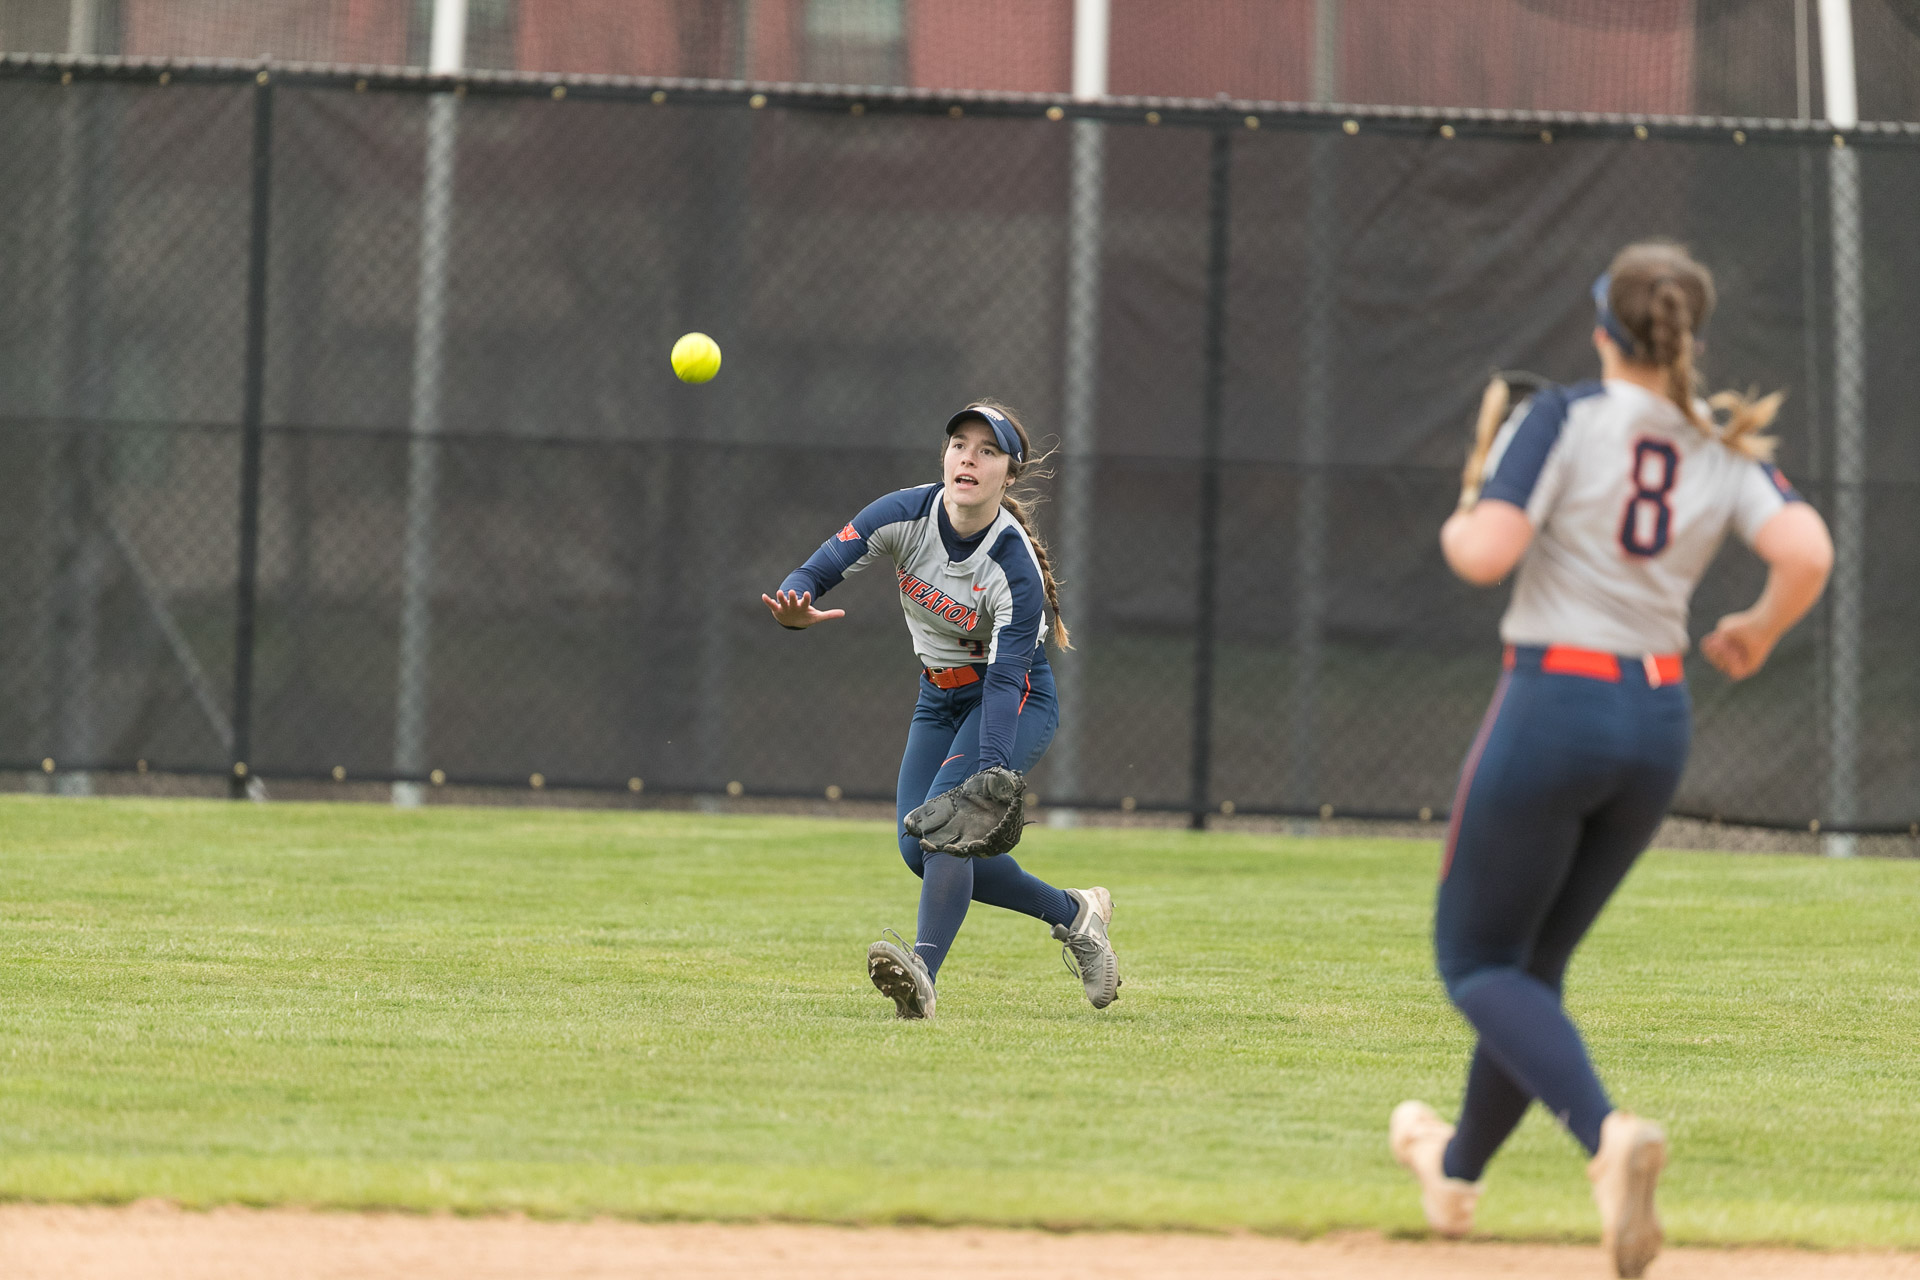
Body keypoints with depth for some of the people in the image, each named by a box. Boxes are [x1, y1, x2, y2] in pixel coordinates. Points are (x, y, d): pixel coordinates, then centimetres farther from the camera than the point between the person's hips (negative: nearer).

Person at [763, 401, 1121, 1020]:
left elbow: (1006, 681, -34)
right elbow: (817, 569, -24)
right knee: (921, 848, 1)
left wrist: (991, 777, -47)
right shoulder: (905, 516, -16)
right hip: (940, 700, 6)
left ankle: (923, 971, -43)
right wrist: (795, 604, -49)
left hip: (1018, 703, -6)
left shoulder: (1016, 568, -29)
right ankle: (1073, 913, 18)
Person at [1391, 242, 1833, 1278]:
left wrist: (1459, 521, 3)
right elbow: (1807, 552, -12)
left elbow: (1484, 554, -20)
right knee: (1534, 961, 23)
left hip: (1551, 709, -6)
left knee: (1474, 962, 4)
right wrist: (1759, 631, 7)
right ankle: (1458, 1172, 38)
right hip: (1659, 726, 6)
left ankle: (1607, 1134, -23)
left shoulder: (1562, 421, -10)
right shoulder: (1726, 447, 3)